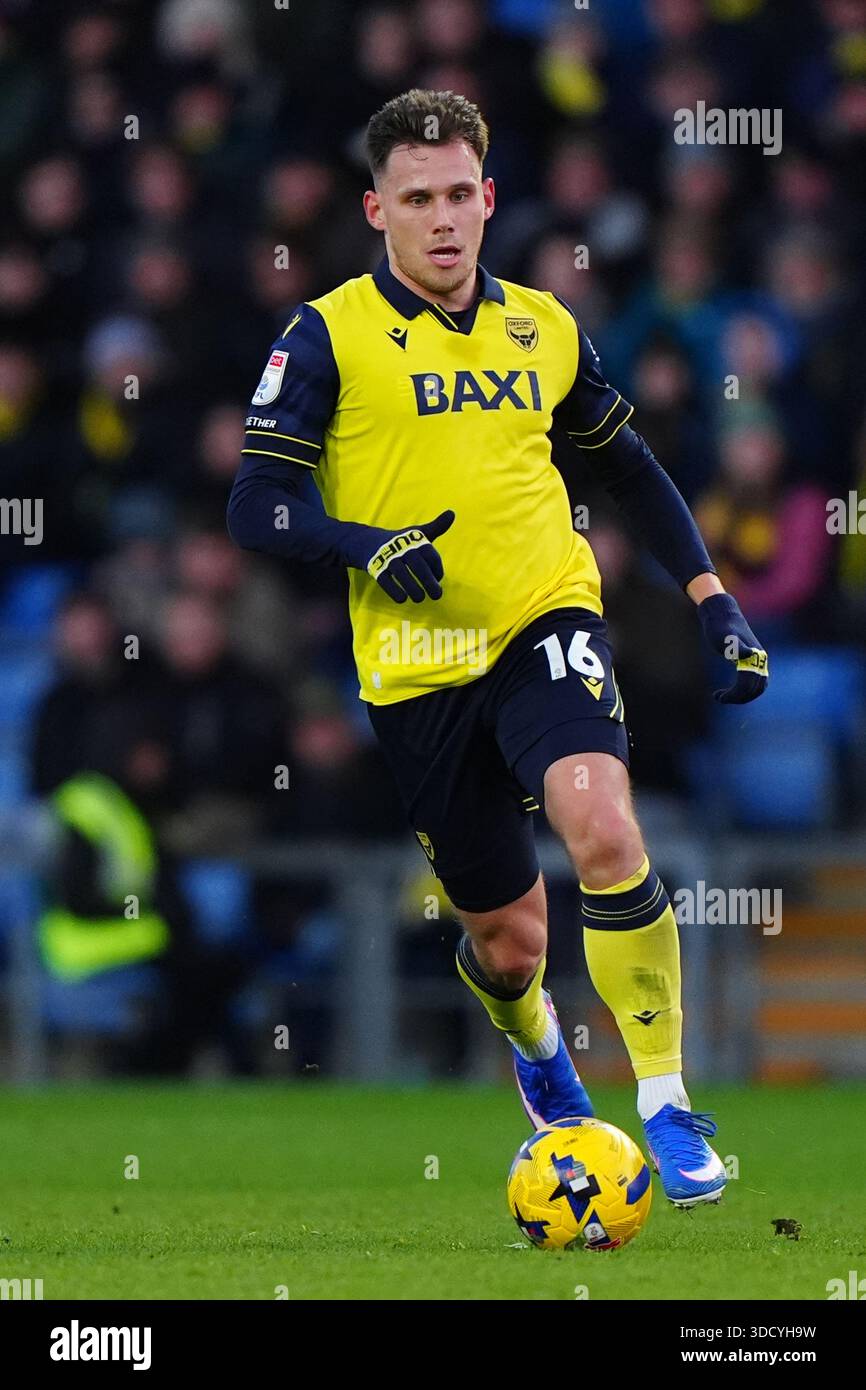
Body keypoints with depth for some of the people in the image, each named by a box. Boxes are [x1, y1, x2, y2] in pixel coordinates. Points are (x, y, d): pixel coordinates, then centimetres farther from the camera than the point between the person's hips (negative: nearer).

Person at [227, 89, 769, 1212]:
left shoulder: (545, 330, 9)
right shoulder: (330, 335, -3)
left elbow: (631, 469, 22)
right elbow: (258, 507, -7)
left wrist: (714, 602, 14)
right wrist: (371, 549, -25)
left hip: (545, 623, 1)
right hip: (417, 664, -1)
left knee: (604, 833, -28)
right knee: (507, 940, 7)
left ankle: (669, 1109, -20)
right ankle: (537, 1048, 46)